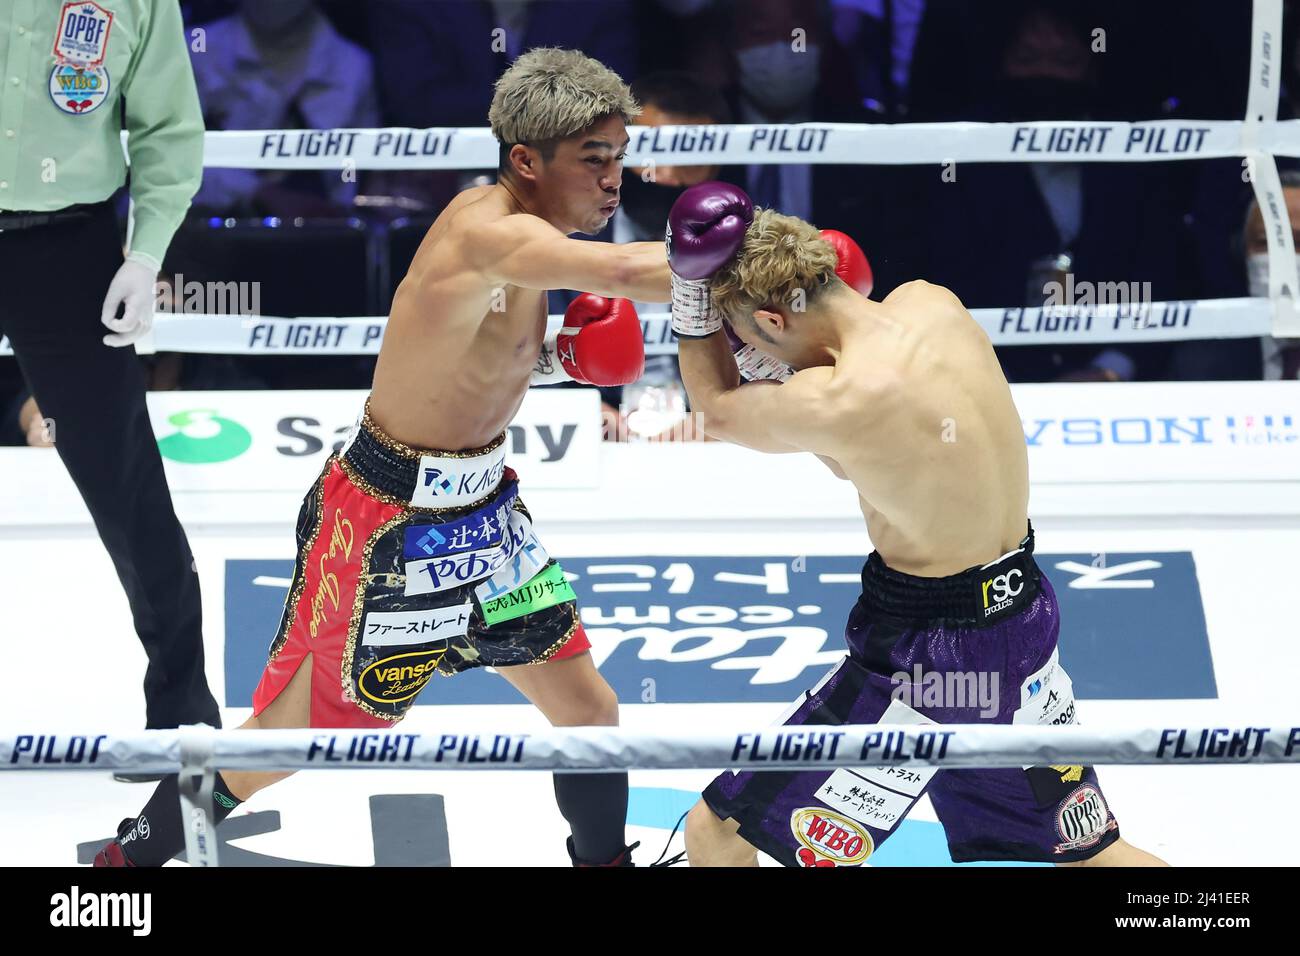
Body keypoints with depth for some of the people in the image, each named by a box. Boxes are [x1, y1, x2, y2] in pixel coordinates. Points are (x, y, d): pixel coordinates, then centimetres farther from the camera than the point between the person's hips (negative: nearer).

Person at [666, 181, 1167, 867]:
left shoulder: (837, 403, -26)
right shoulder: (934, 306, -5)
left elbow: (717, 410, -5)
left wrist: (690, 291, -4)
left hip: (929, 652, -8)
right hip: (1024, 611, 8)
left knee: (715, 835, 1)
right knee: (1090, 850, 27)